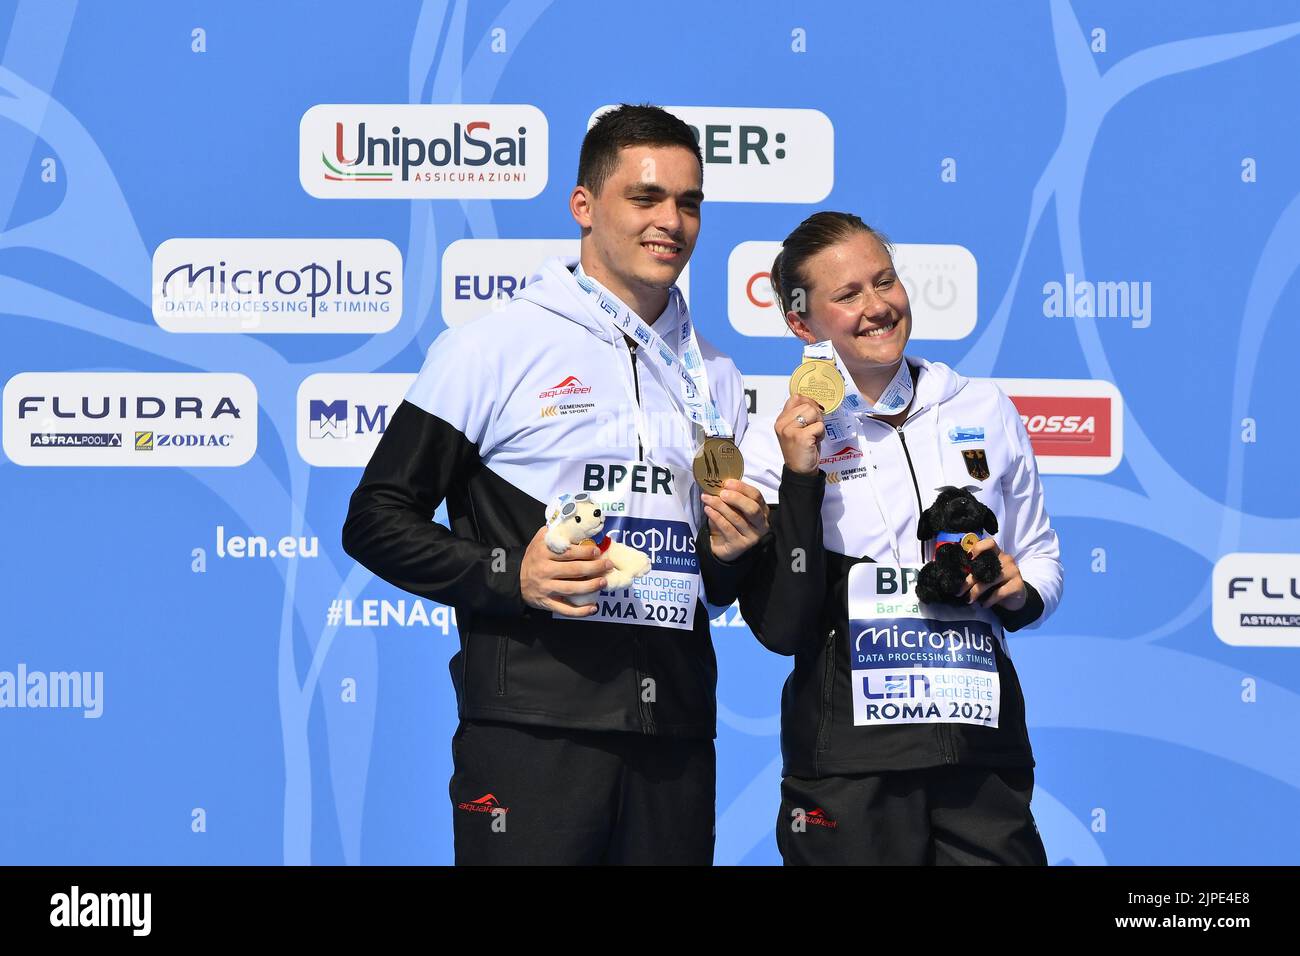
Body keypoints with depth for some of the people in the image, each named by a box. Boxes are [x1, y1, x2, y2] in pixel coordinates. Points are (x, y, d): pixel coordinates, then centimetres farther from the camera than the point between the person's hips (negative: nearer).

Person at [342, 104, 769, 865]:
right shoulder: (494, 347, 0)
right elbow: (377, 522, -2)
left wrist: (731, 550, 1)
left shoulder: (716, 376, 17)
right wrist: (508, 575, -16)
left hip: (674, 736, 5)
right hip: (534, 732, -5)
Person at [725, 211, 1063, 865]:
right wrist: (800, 481, -15)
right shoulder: (775, 445, -2)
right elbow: (782, 628, -9)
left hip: (983, 745, 3)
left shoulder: (984, 411, 9)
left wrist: (1020, 592, -2)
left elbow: (1042, 559, 19)